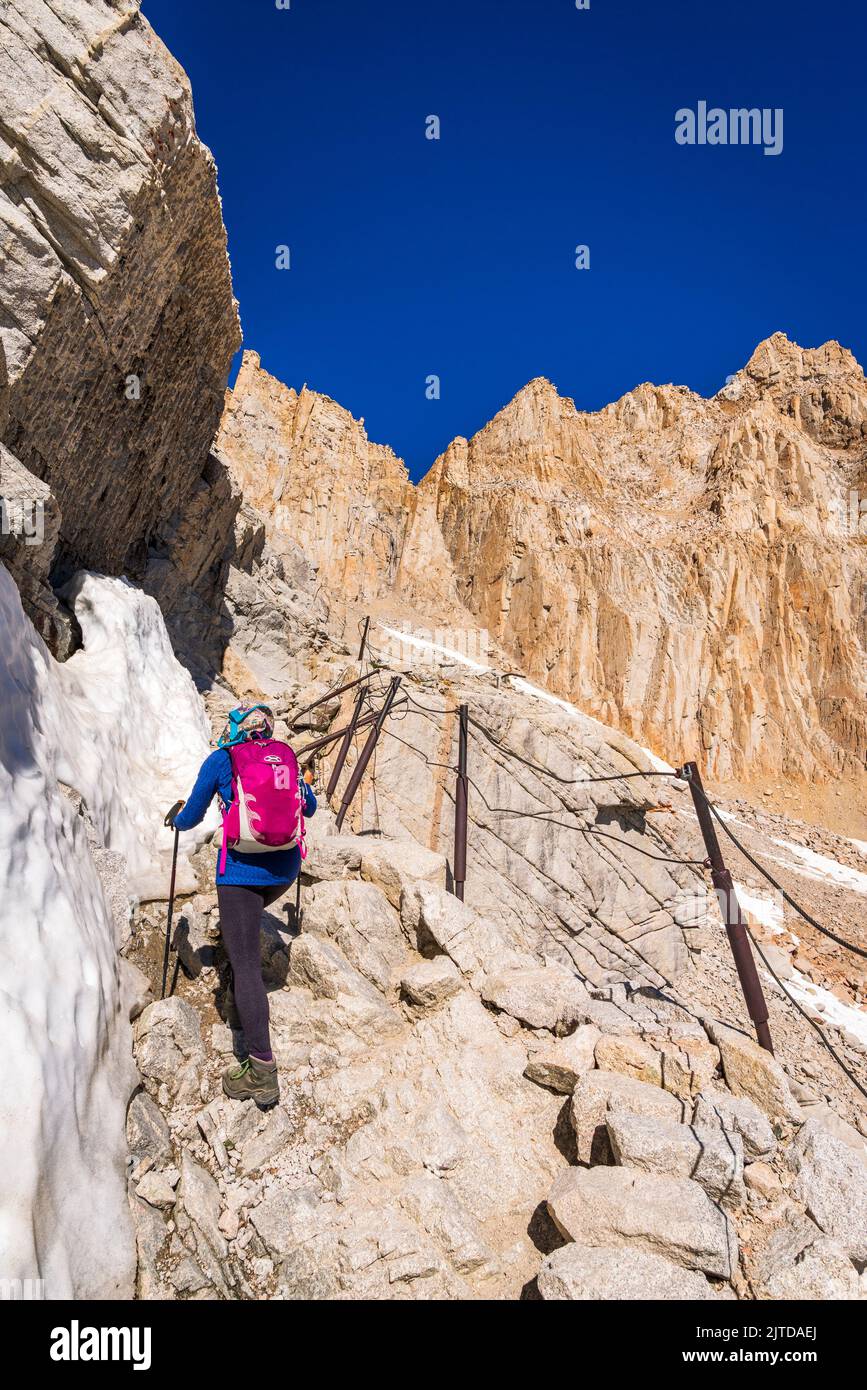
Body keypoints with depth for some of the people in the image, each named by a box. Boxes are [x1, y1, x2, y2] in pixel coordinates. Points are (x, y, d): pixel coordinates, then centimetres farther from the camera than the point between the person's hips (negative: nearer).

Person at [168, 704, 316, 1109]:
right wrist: (306, 785, 48)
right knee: (245, 920, 34)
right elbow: (308, 808, 25)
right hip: (286, 866, 5)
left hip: (241, 867, -5)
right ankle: (238, 1008, 39)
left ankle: (262, 1073, -9)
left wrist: (177, 818, 32)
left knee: (246, 964, -5)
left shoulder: (219, 761, 0)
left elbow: (191, 819, 7)